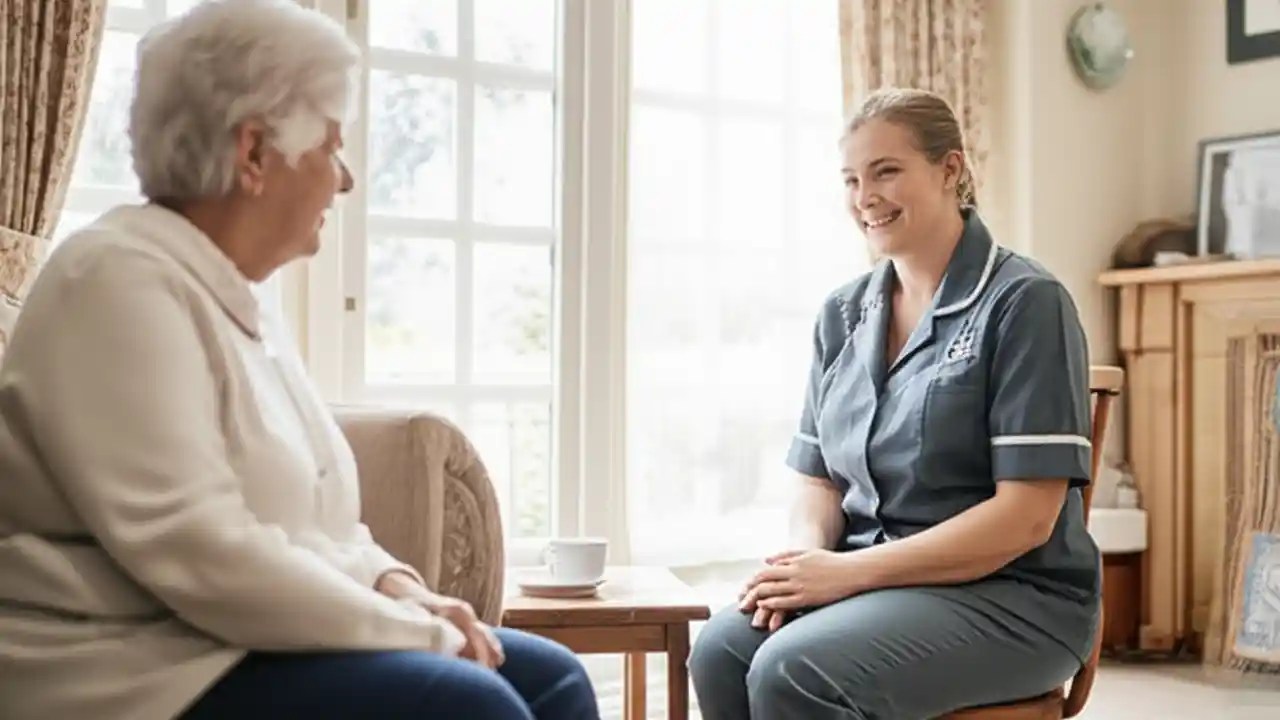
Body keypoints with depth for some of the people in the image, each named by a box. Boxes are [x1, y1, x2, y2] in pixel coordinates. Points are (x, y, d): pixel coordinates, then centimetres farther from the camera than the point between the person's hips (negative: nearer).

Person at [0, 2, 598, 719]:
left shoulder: (237, 302, 14)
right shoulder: (121, 281, -15)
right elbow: (200, 552, -25)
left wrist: (396, 587, -2)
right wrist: (420, 631, -18)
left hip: (244, 645, 9)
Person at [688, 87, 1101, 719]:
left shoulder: (1023, 303, -8)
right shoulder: (843, 315, 11)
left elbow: (1026, 516, -15)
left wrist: (850, 570, -19)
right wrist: (805, 560, -11)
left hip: (1010, 597, -5)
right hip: (871, 582, 5)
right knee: (721, 651, -25)